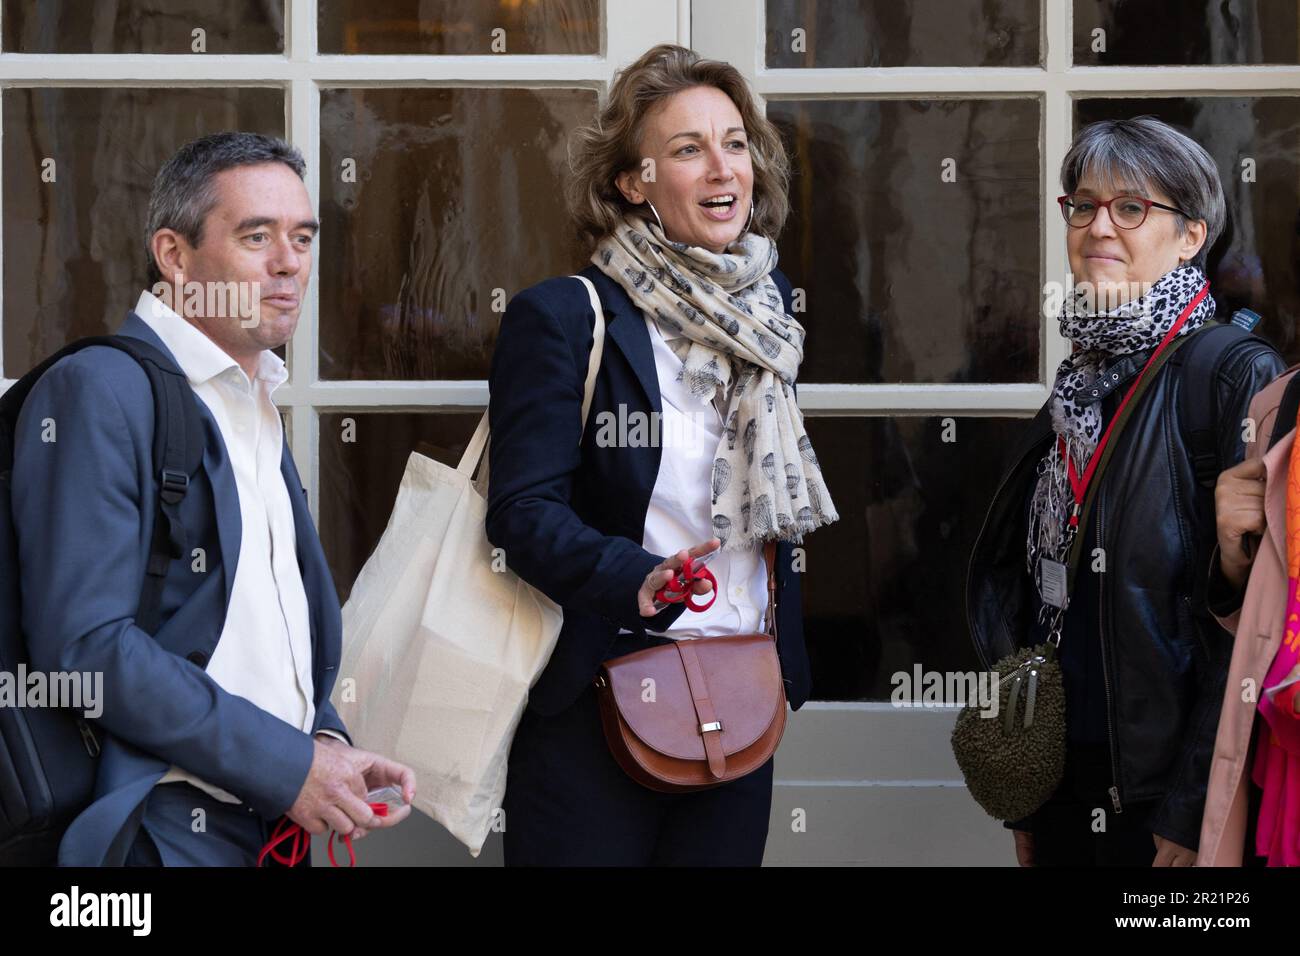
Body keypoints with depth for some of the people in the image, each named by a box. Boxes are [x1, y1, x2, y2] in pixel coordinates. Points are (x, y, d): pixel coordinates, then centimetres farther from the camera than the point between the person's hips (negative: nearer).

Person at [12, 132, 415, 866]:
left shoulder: (257, 406, 17)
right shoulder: (99, 391, -11)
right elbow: (83, 643, -20)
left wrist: (326, 744, 2)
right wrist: (287, 763, -17)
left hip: (280, 822, 8)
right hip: (174, 832, -8)